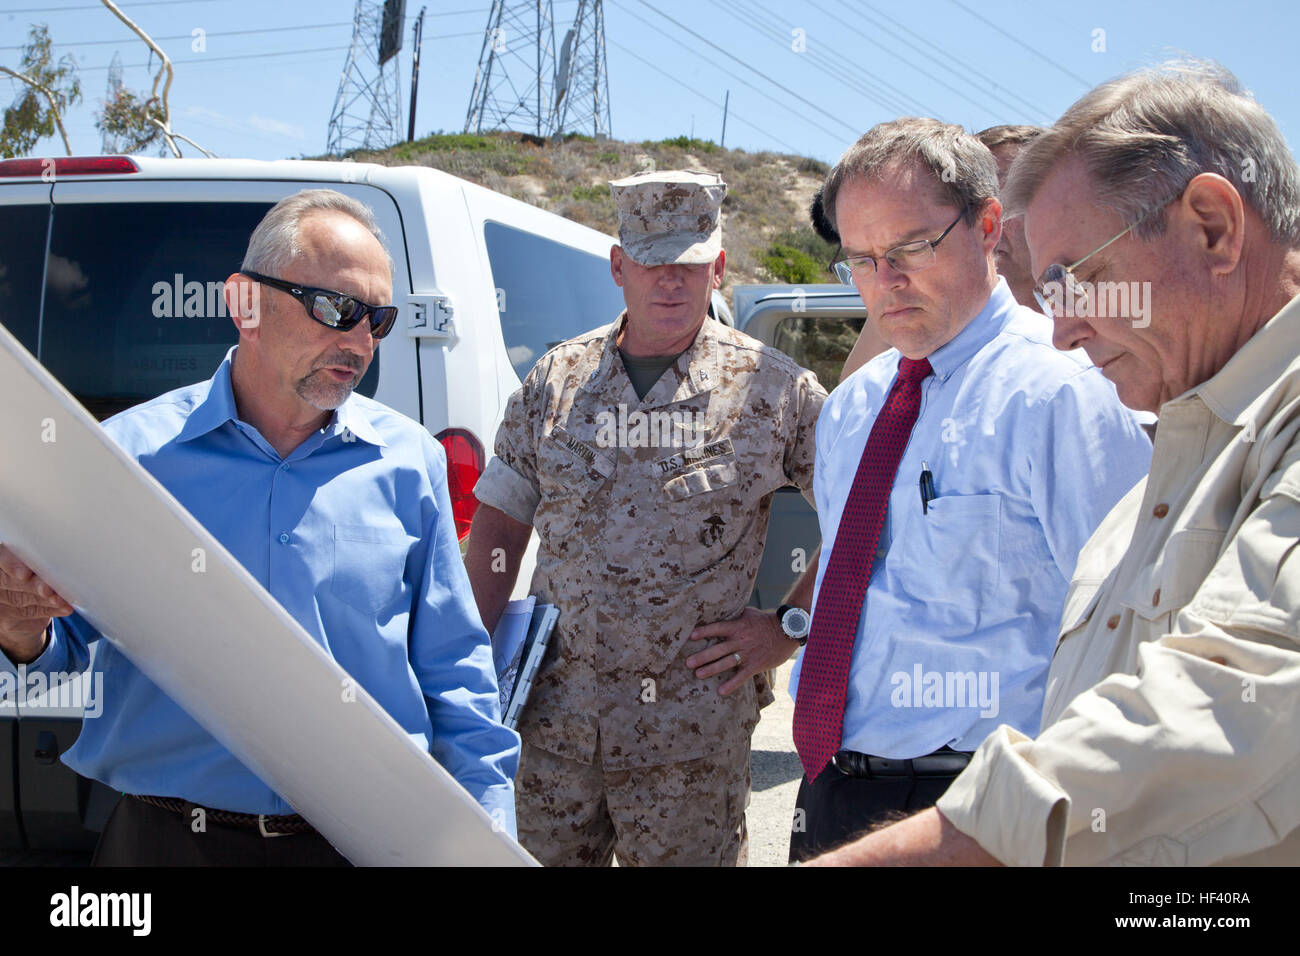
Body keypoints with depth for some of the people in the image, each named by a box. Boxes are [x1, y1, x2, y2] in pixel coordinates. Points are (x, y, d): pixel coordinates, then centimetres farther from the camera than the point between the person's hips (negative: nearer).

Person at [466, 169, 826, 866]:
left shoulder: (772, 387, -2)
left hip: (691, 733, -2)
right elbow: (499, 529, 8)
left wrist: (790, 626, -3)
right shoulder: (555, 379, 6)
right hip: (552, 717, 3)